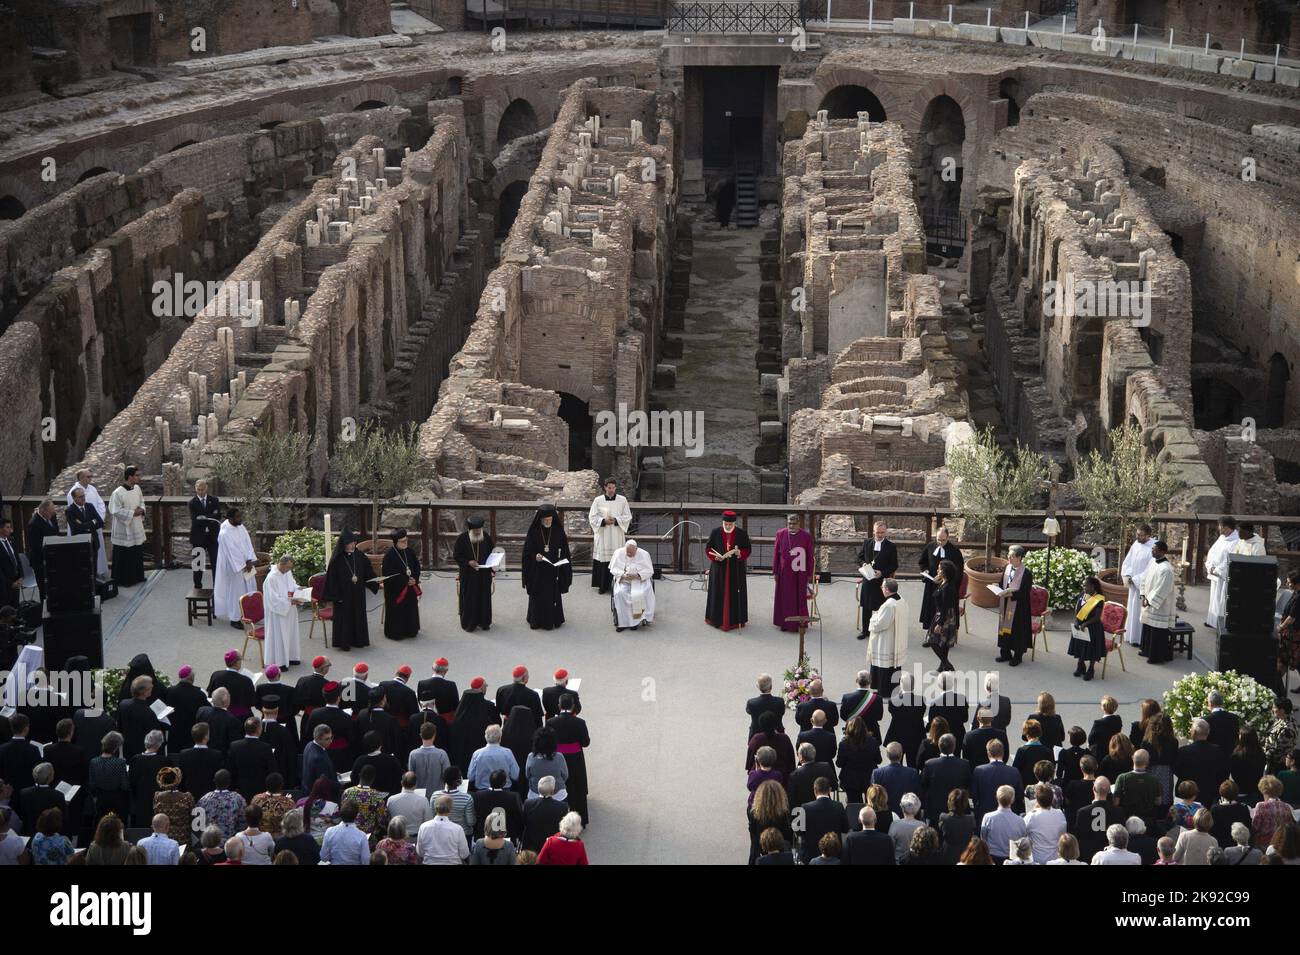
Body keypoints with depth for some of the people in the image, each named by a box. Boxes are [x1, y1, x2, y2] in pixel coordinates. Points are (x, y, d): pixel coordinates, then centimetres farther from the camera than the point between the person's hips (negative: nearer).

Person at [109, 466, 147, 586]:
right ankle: (122, 580, 11)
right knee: (124, 556, 1)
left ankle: (137, 576, 29)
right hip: (124, 530, -7)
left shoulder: (137, 489, 3)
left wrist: (141, 510, -5)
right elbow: (116, 511, -19)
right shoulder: (118, 493, -20)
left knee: (138, 554, 16)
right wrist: (132, 513, -19)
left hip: (137, 528, 7)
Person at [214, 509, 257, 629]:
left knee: (249, 589, 15)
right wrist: (244, 565, -18)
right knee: (236, 592, 1)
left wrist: (250, 561, -12)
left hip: (245, 565, 8)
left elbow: (247, 543, -2)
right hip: (234, 567, -8)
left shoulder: (241, 527, 0)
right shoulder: (225, 534, -24)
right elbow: (232, 552, -22)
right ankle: (234, 619, 14)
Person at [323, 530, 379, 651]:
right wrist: (336, 595, -14)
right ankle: (343, 642, 13)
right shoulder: (337, 559, -14)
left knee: (358, 615, 12)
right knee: (344, 616, 3)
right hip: (343, 594, -5)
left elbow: (368, 571, 5)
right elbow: (332, 577, -12)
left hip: (358, 593, 5)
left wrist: (376, 583, -4)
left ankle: (357, 640, 24)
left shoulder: (359, 556, 0)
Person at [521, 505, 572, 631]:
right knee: (538, 595, 6)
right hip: (537, 570, -1)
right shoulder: (534, 531, -7)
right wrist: (535, 556, -22)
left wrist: (562, 562, -10)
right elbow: (527, 551, -4)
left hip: (554, 569, 1)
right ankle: (537, 621, 19)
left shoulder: (558, 531, -4)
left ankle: (552, 620, 18)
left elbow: (564, 549, 3)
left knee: (553, 595, 6)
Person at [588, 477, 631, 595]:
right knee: (602, 560, -1)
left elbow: (628, 517, 4)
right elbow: (592, 517, 2)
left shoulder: (622, 500, 3)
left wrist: (616, 520, -12)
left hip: (617, 536, 0)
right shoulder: (598, 500, 2)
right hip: (602, 535, 0)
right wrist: (604, 521, -14)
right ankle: (602, 585, 6)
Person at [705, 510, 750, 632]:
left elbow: (748, 549, 4)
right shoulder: (715, 532, 0)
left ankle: (736, 619, 10)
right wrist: (716, 556, -15)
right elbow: (708, 549, 4)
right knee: (718, 593, 4)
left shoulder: (742, 533, -2)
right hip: (719, 568, 1)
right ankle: (718, 618, 14)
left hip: (736, 569, 0)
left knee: (735, 593, 2)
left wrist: (739, 553, -17)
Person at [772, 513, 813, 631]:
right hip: (784, 572, 1)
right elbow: (775, 554, 2)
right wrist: (775, 572, 1)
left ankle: (799, 624, 14)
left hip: (799, 573, -1)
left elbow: (810, 556, 0)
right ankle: (784, 623, 19)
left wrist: (809, 574, 0)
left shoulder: (806, 536, -5)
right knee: (784, 598, 8)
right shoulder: (781, 534, -2)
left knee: (799, 598, 5)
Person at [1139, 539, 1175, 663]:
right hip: (1149, 602, 9)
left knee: (1157, 632, -1)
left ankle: (1158, 656, 9)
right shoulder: (1153, 562, 3)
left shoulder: (1166, 569, -24)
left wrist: (1149, 601, -16)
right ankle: (1147, 650, 35)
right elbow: (1145, 578, 11)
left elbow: (1161, 590, -23)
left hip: (1159, 607, -9)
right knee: (1147, 628, 20)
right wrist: (1144, 596, 3)